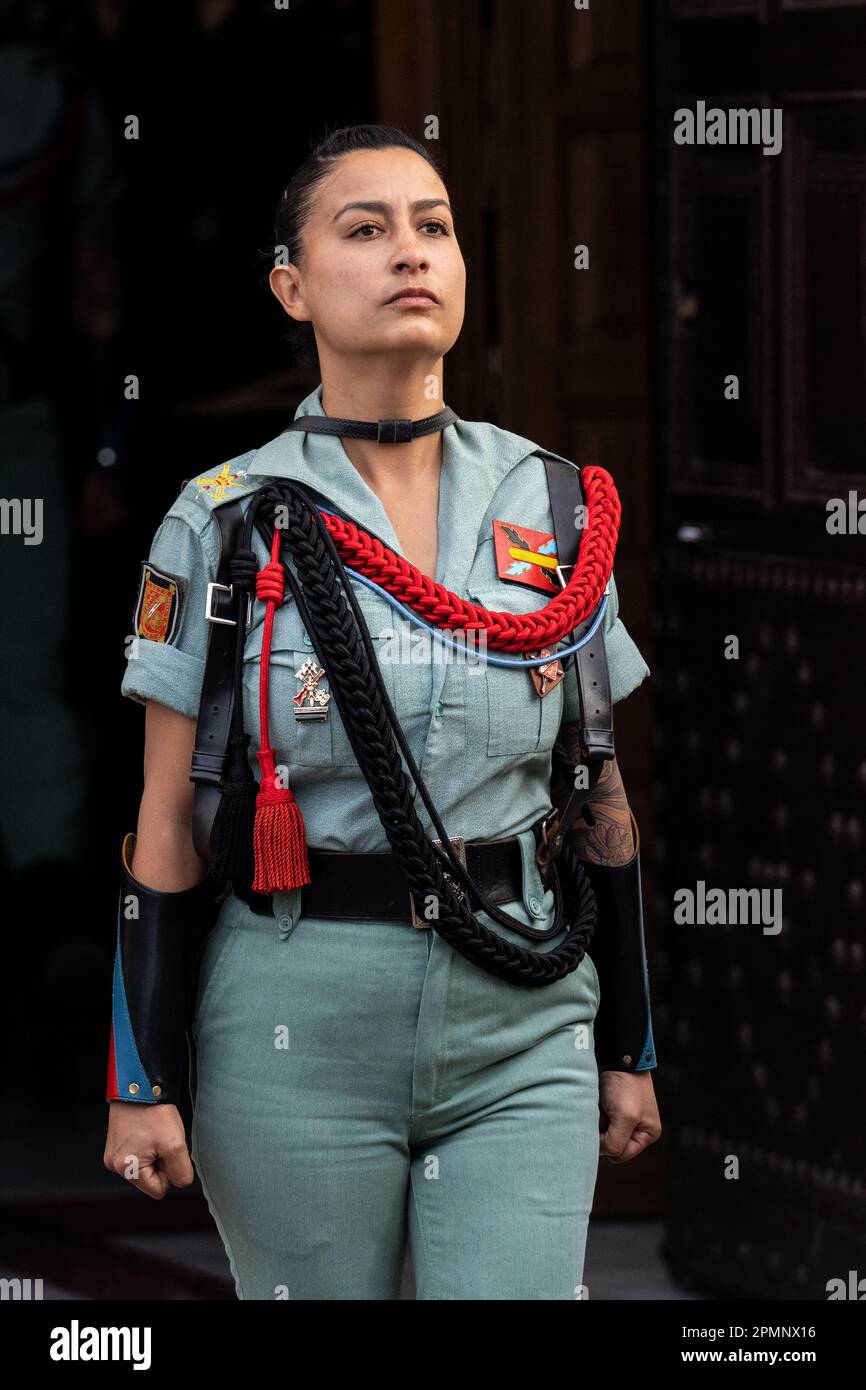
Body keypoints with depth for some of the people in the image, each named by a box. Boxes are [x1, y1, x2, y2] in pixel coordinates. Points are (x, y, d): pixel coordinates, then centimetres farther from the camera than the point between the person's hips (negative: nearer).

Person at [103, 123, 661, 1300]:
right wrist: (141, 1081, -4)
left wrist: (632, 1048, 12)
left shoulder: (546, 504, 7)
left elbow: (600, 794, 13)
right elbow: (166, 824, -1)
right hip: (299, 1018, -2)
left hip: (520, 1024, 2)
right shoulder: (226, 521, -1)